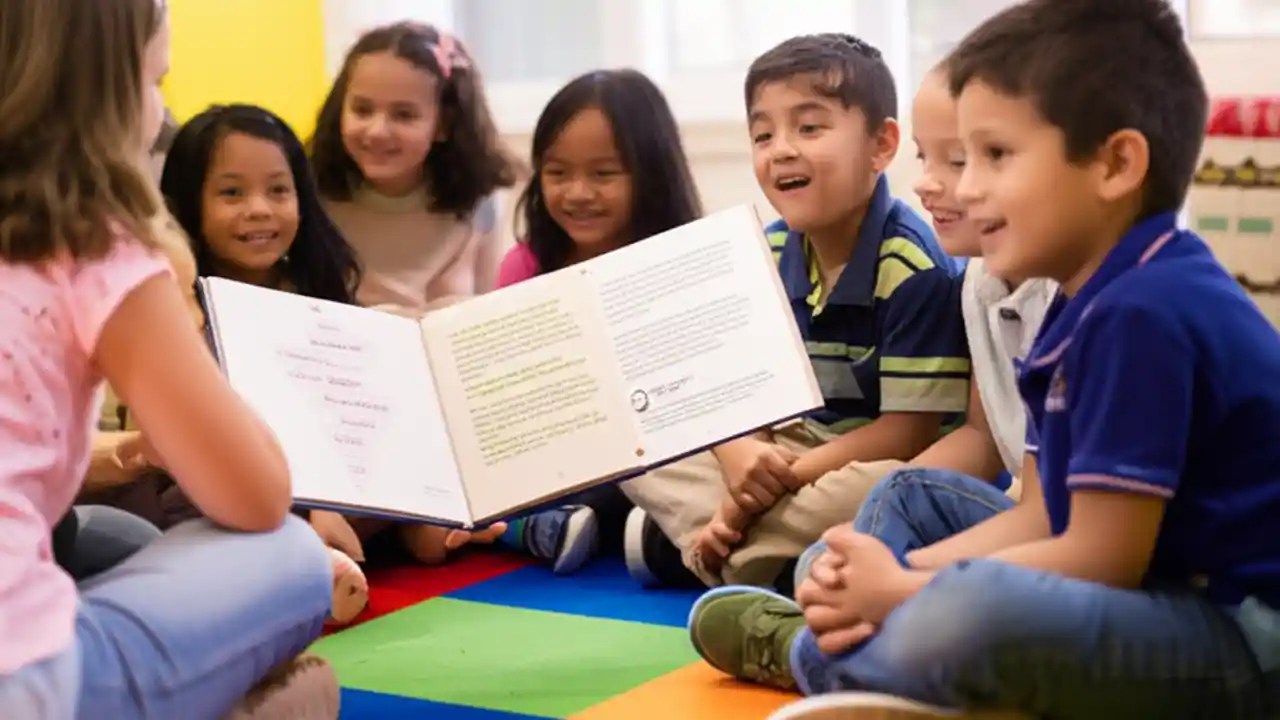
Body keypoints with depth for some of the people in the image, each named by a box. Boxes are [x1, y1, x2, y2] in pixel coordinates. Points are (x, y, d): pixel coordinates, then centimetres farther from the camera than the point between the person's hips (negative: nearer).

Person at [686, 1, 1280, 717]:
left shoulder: (1145, 313, -23)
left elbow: (1103, 559, -23)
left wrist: (903, 592, -14)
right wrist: (898, 577, -6)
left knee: (965, 615, -34)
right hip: (1157, 601, 11)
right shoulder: (1093, 303, 10)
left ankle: (809, 656, -4)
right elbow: (1042, 518, 10)